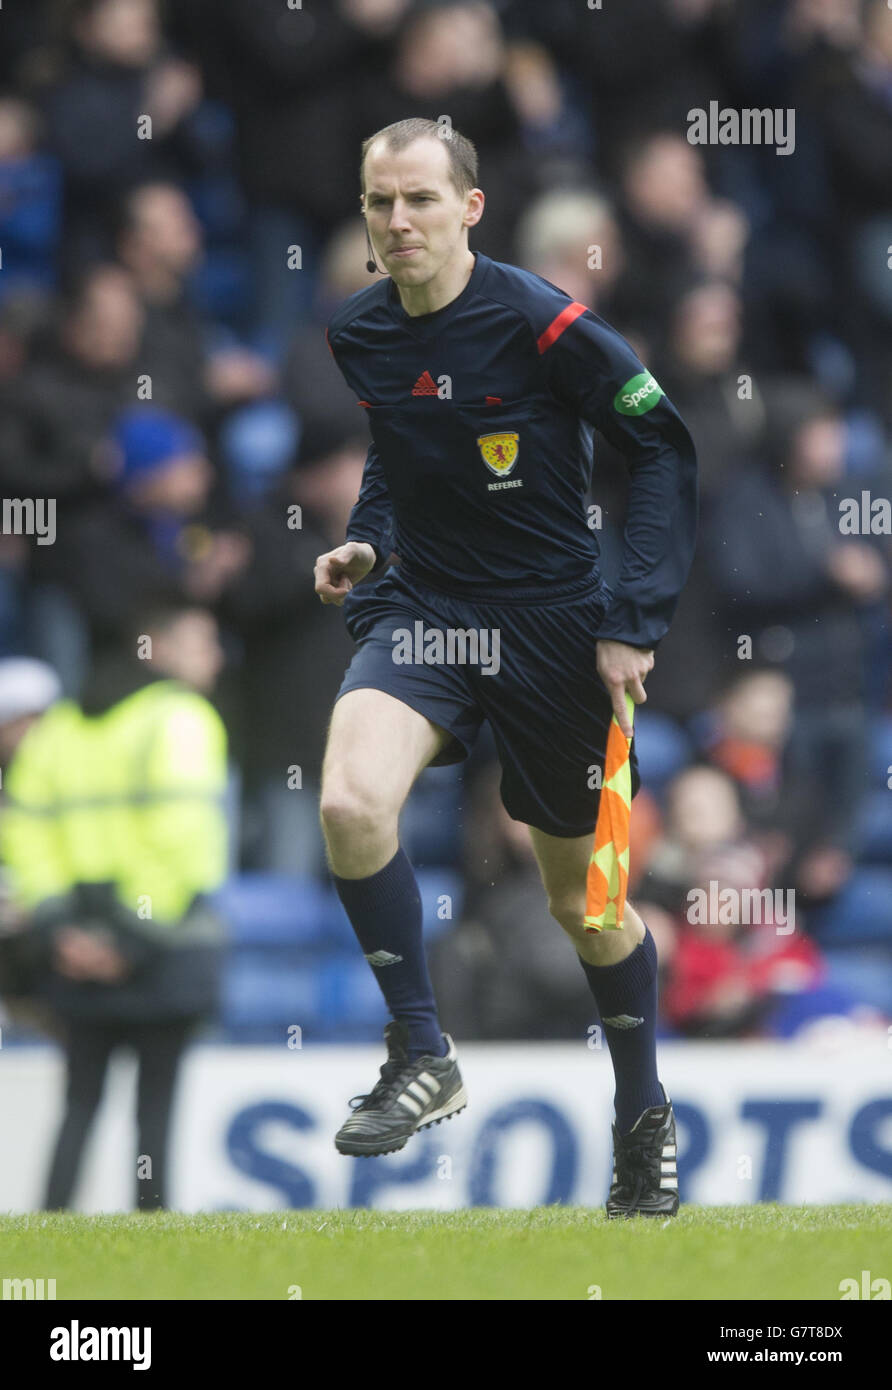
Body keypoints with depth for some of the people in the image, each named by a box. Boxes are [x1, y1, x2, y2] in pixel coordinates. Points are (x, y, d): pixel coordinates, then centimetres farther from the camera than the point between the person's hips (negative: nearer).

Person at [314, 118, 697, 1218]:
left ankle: (645, 1118, 31)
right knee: (350, 805, -26)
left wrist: (636, 618, -15)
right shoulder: (358, 335, 0)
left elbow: (665, 448, -11)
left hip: (551, 623, -4)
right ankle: (421, 1056, -10)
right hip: (420, 608, 4)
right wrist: (364, 539, 3)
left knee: (582, 895, 9)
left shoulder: (541, 324, -17)